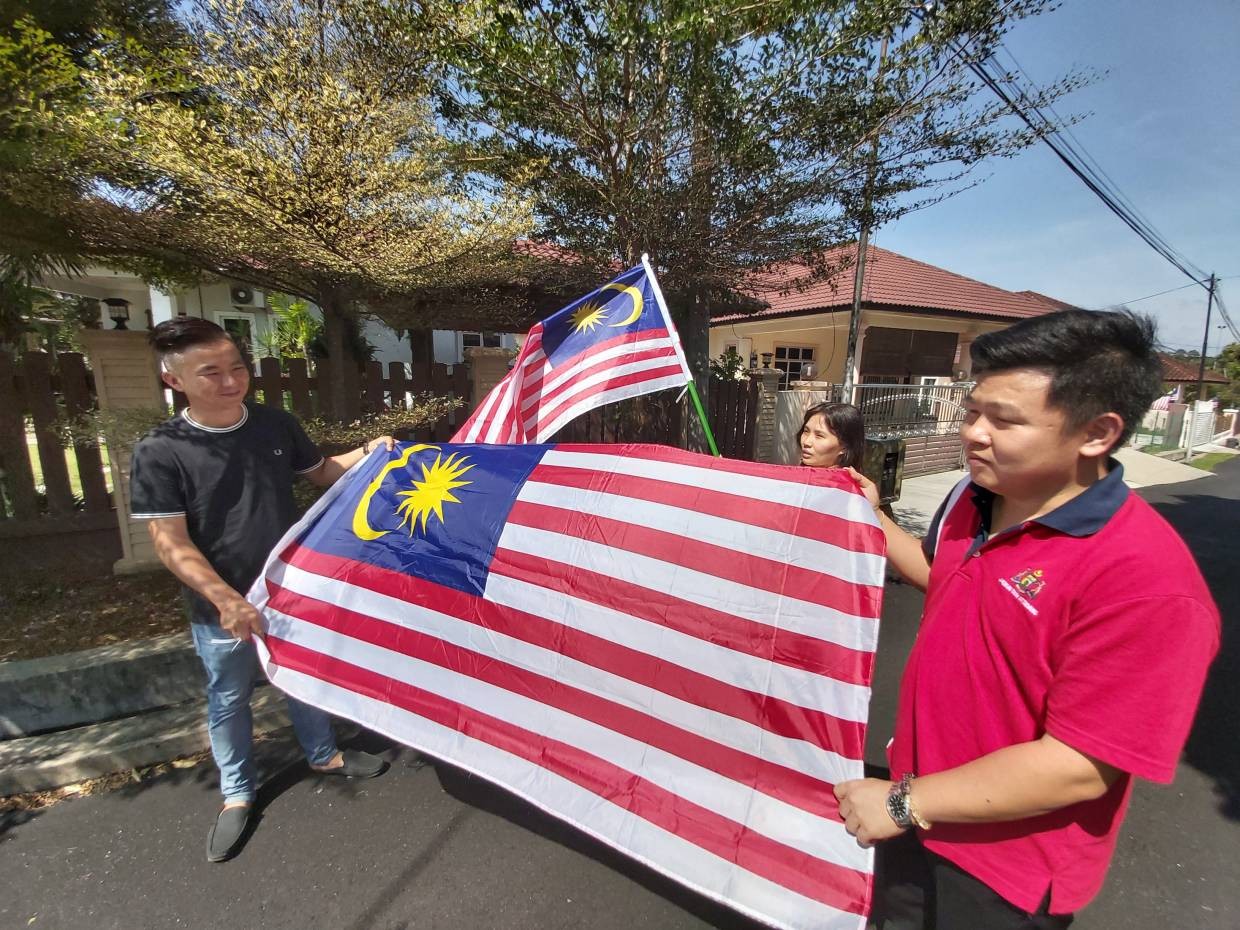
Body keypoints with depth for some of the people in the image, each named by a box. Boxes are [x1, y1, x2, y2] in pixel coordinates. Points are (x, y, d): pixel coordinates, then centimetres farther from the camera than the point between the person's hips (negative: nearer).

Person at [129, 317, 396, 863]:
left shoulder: (276, 425, -6)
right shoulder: (159, 453, -16)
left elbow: (319, 473, 8)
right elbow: (171, 542, -17)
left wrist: (367, 453, -9)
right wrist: (225, 599, -25)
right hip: (220, 607, -2)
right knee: (228, 699, 17)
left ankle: (323, 755, 44)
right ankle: (237, 794, 40)